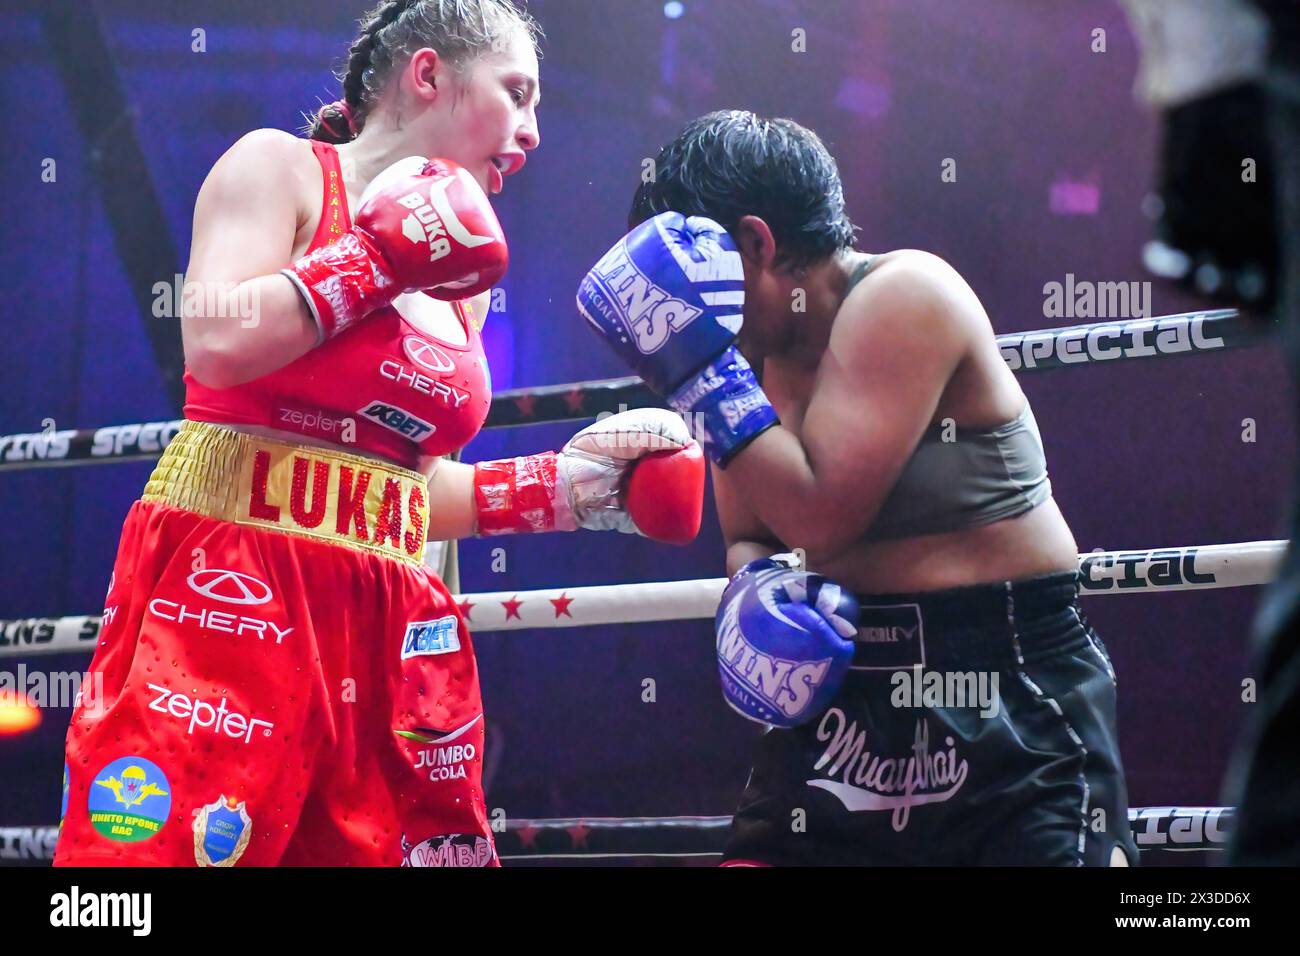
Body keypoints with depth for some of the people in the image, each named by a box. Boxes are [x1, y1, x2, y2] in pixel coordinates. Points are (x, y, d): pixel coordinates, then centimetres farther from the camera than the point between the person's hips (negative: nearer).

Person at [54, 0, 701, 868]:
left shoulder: (463, 277, 20)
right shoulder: (280, 167, 2)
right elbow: (219, 344, -16)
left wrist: (558, 486, 13)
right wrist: (379, 259, -8)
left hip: (388, 622, 7)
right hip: (232, 590, -7)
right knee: (179, 840, -14)